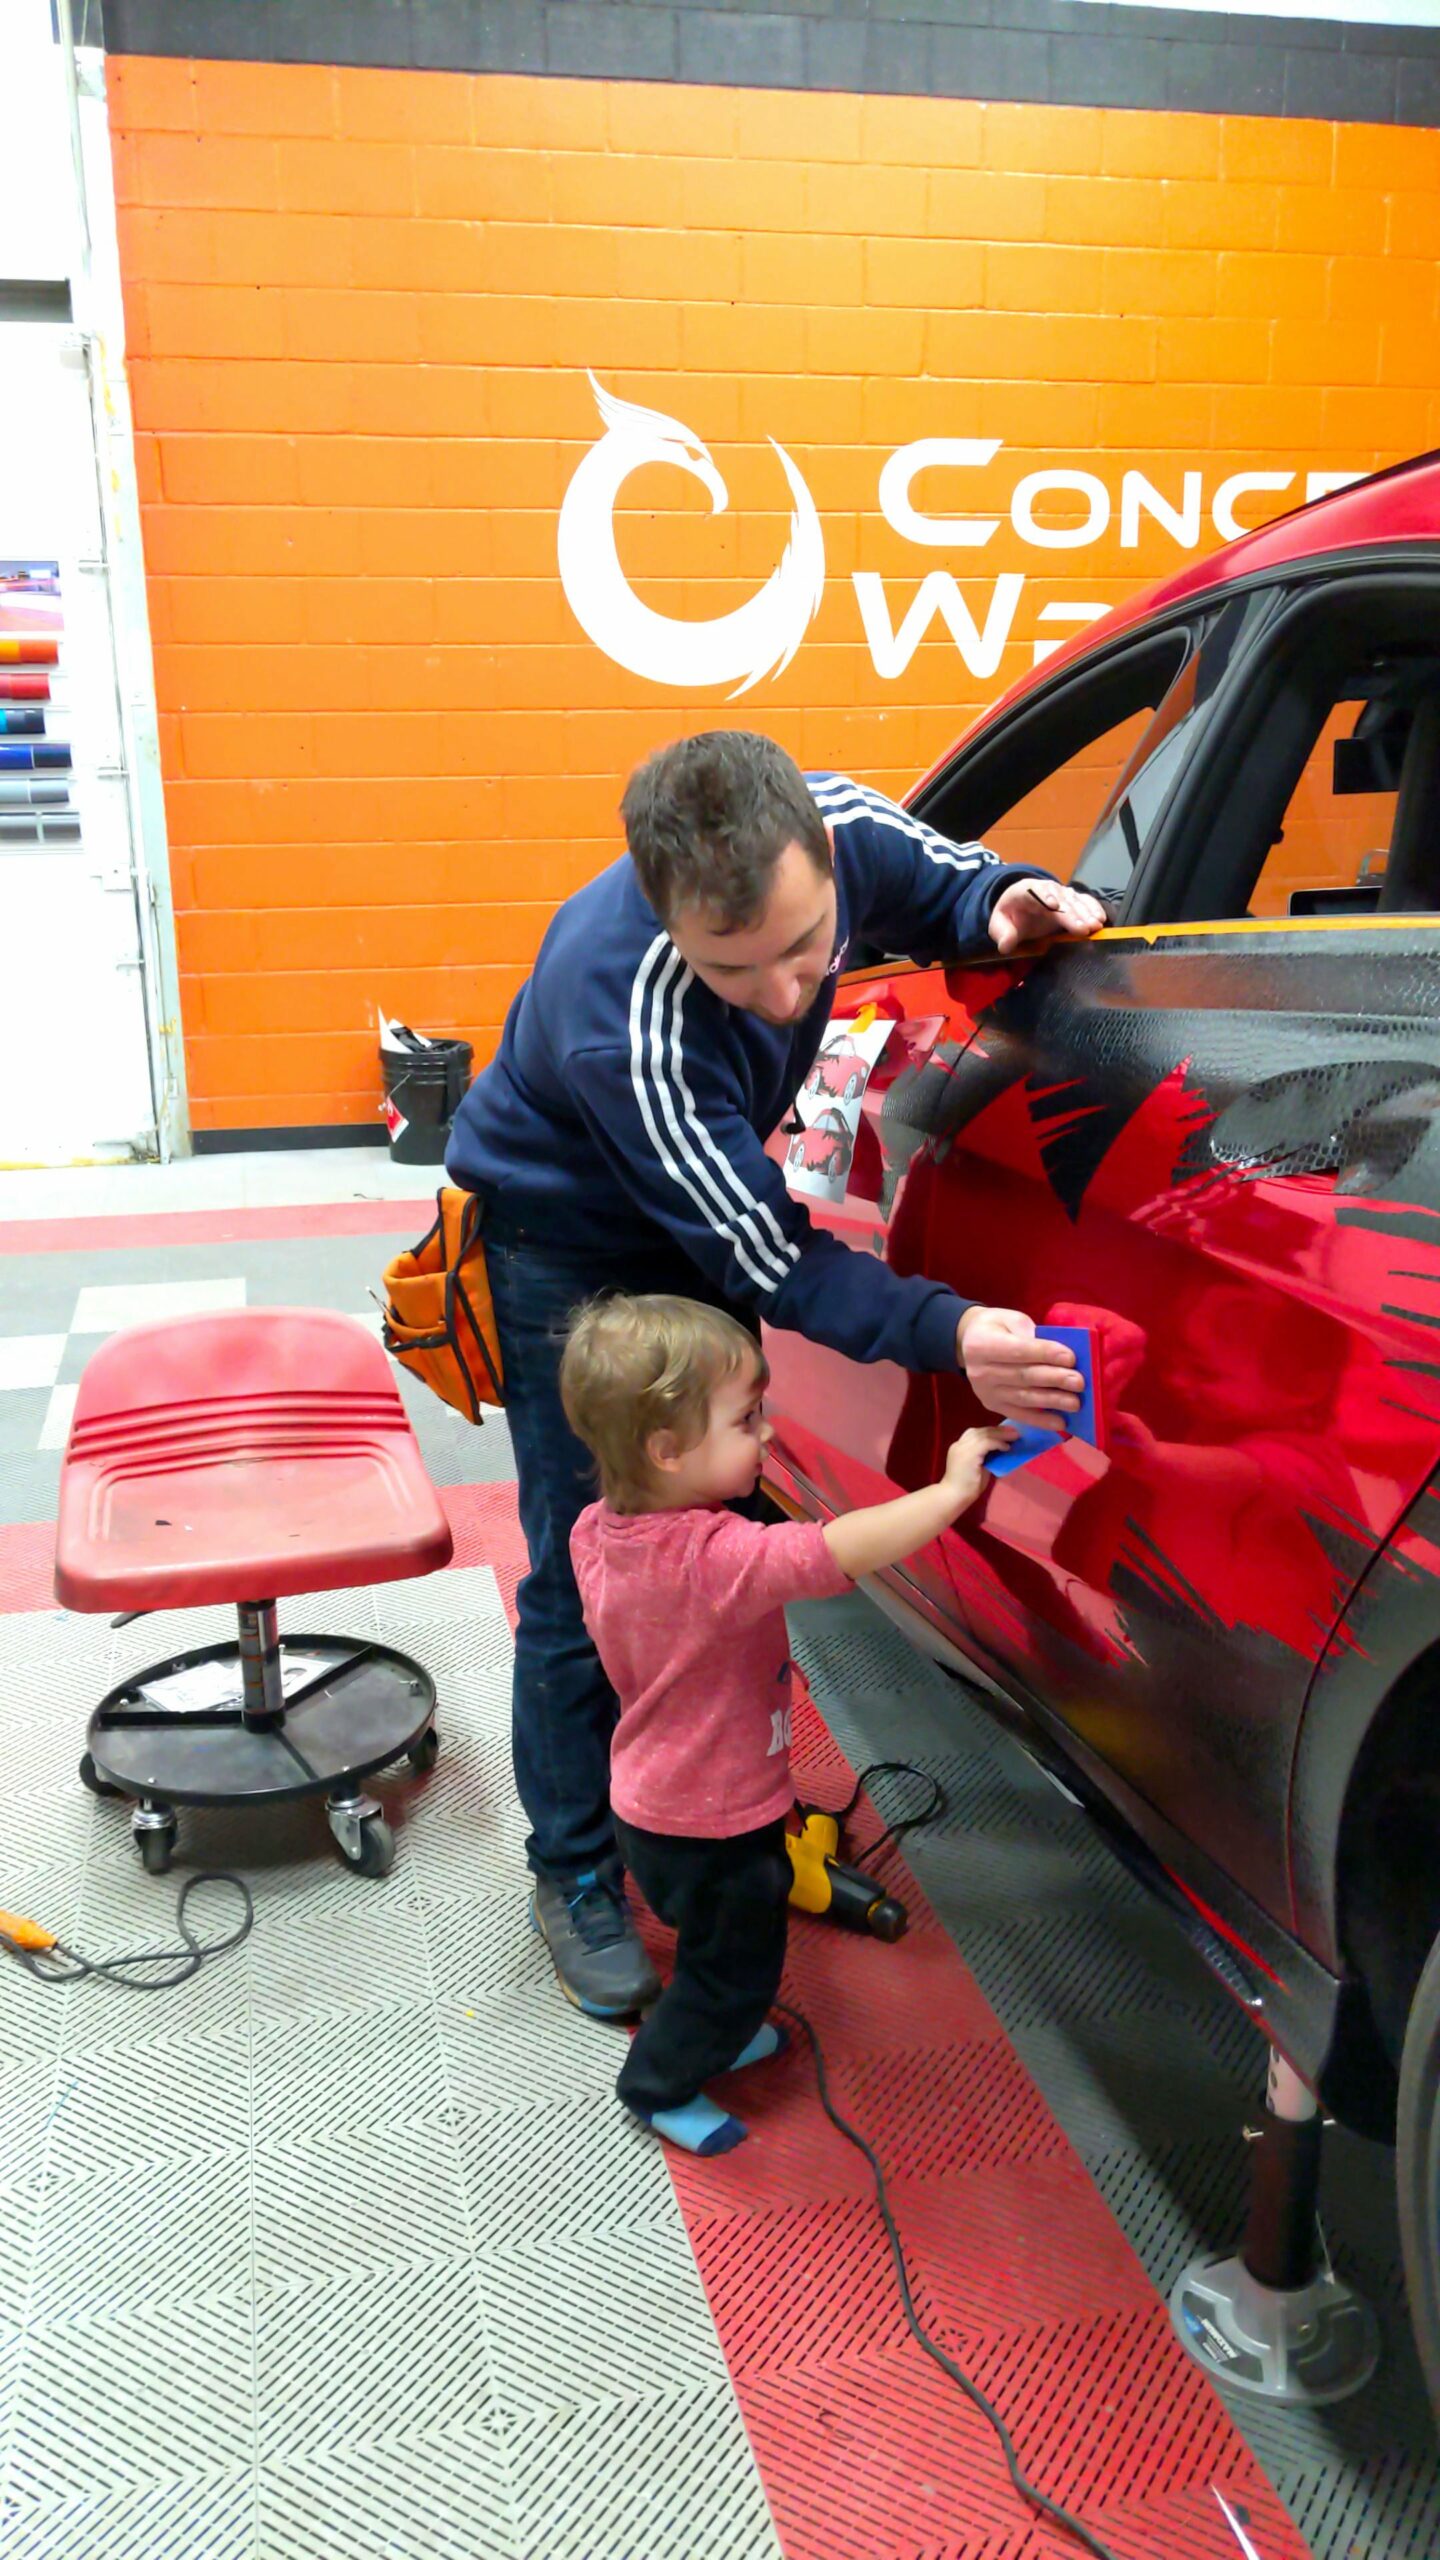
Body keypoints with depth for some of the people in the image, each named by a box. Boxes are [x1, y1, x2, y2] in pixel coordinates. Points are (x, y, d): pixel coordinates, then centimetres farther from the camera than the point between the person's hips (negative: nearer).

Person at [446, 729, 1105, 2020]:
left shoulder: (838, 826, -26)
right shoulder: (619, 1018, -42)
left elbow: (940, 880, -2)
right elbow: (771, 1261, -35)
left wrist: (1002, 903, -26)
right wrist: (948, 1334, -49)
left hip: (706, 1208, 6)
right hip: (564, 1244, -6)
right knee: (590, 1572, -1)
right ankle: (576, 1874, 19)